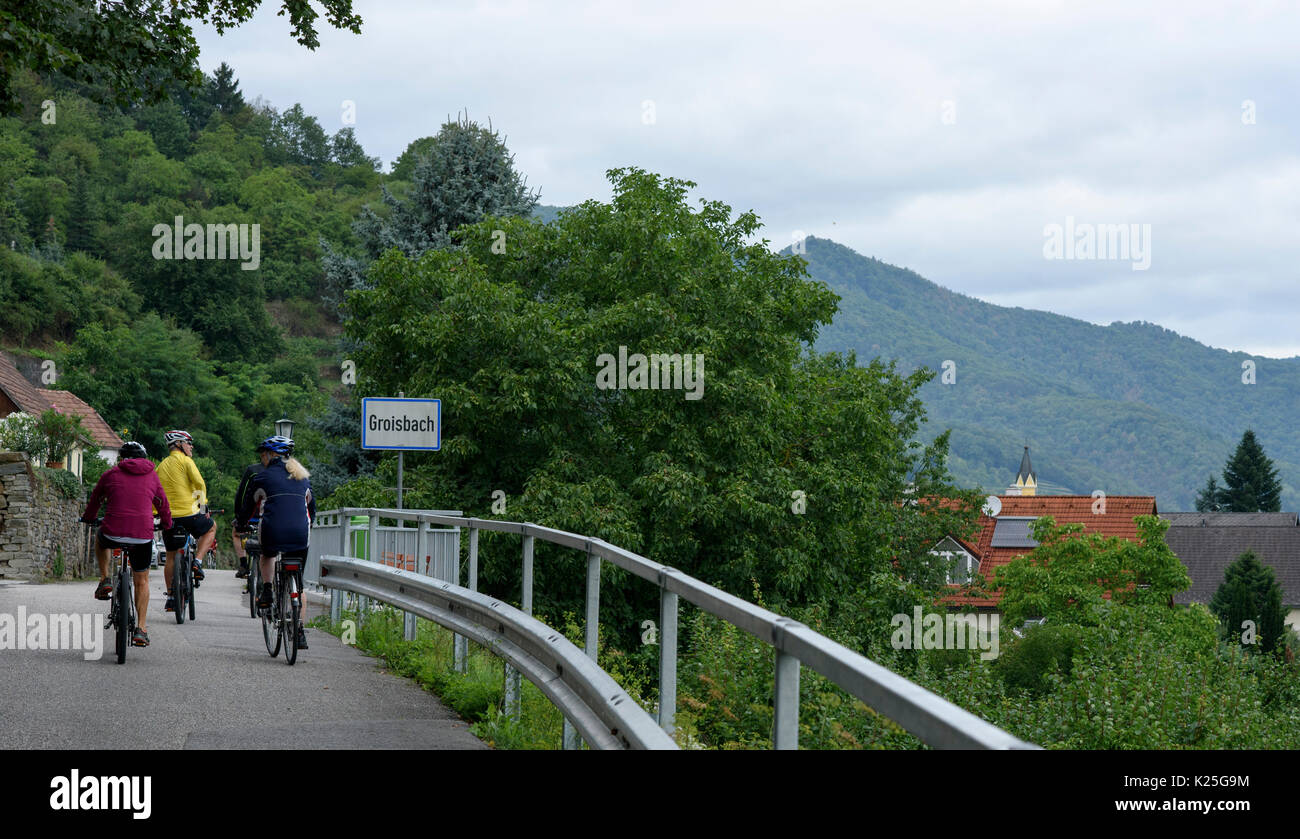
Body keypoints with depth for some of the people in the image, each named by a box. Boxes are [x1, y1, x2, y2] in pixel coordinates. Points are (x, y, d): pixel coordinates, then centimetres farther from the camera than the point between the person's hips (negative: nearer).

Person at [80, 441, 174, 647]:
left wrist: (88, 518, 45)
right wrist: (167, 524, 44)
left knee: (100, 540, 37)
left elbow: (94, 501, 24)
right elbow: (163, 504, 24)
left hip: (113, 534, -1)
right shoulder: (152, 476, 13)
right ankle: (141, 630, 11)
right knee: (142, 581, 19)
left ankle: (105, 581, 23)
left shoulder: (110, 475, 10)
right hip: (142, 537, 1)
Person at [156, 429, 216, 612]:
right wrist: (203, 505, -3)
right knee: (210, 528, 24)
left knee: (171, 556, 15)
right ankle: (197, 561, 4)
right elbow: (199, 483, -13)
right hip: (188, 513, -6)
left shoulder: (161, 465, 17)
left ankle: (170, 597, 15)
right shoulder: (185, 461, -2)